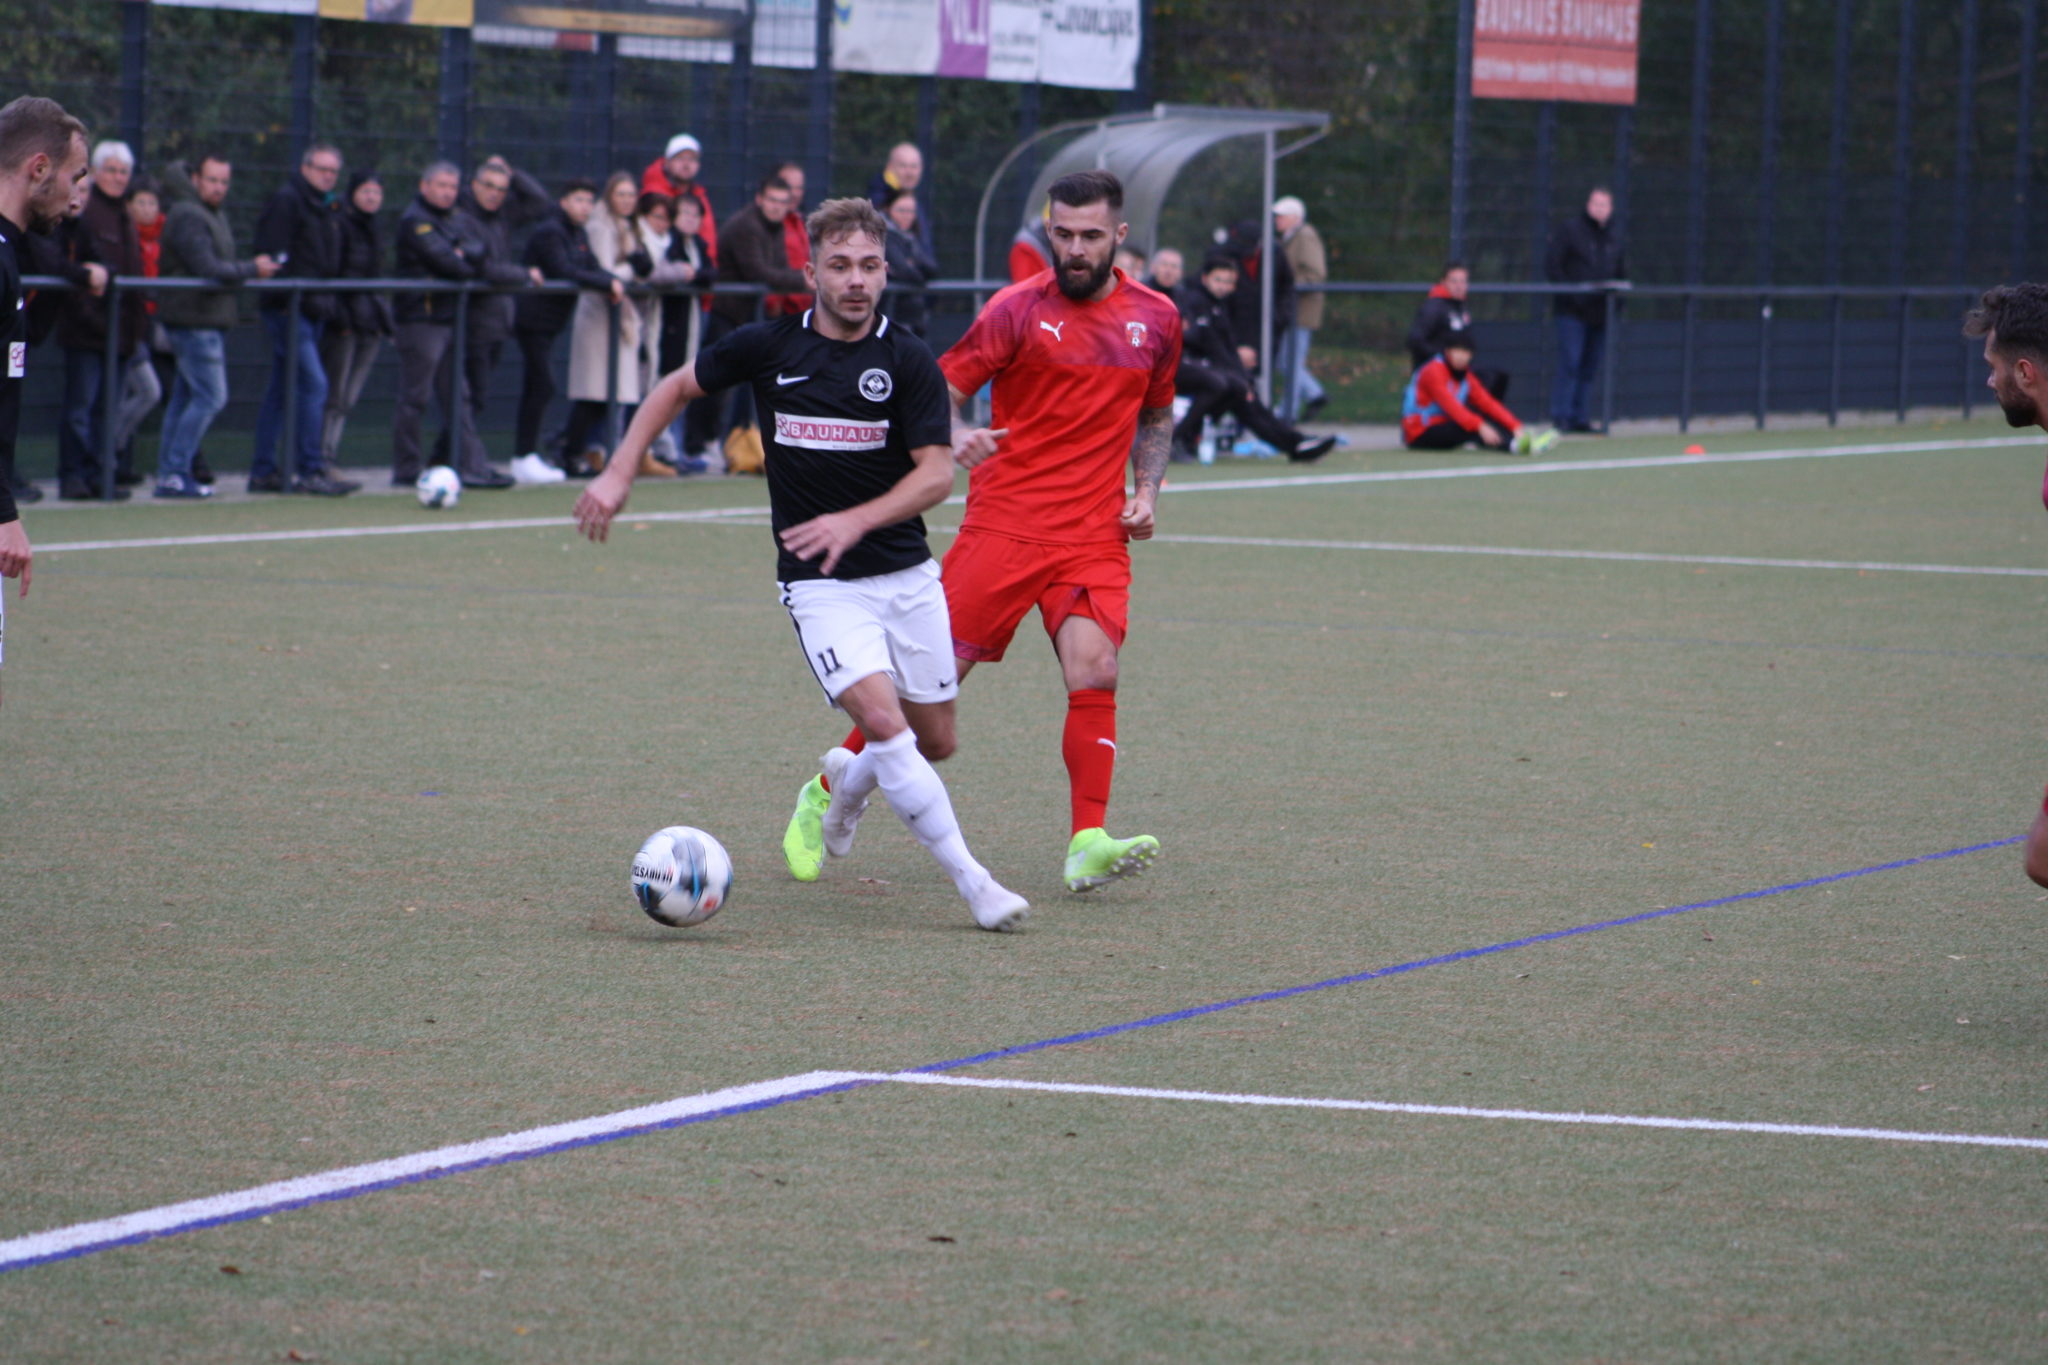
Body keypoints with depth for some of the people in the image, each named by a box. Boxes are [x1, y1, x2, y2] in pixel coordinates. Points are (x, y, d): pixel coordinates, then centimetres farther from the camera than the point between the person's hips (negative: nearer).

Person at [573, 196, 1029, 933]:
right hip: (818, 584, -2)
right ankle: (971, 881, -18)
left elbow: (937, 472, -10)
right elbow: (677, 387, 10)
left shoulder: (908, 360, -6)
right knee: (883, 720, -21)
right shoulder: (769, 345, -5)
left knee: (935, 741, 9)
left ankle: (846, 782, 43)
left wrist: (855, 521, -24)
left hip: (906, 574, 2)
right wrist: (618, 475, 3)